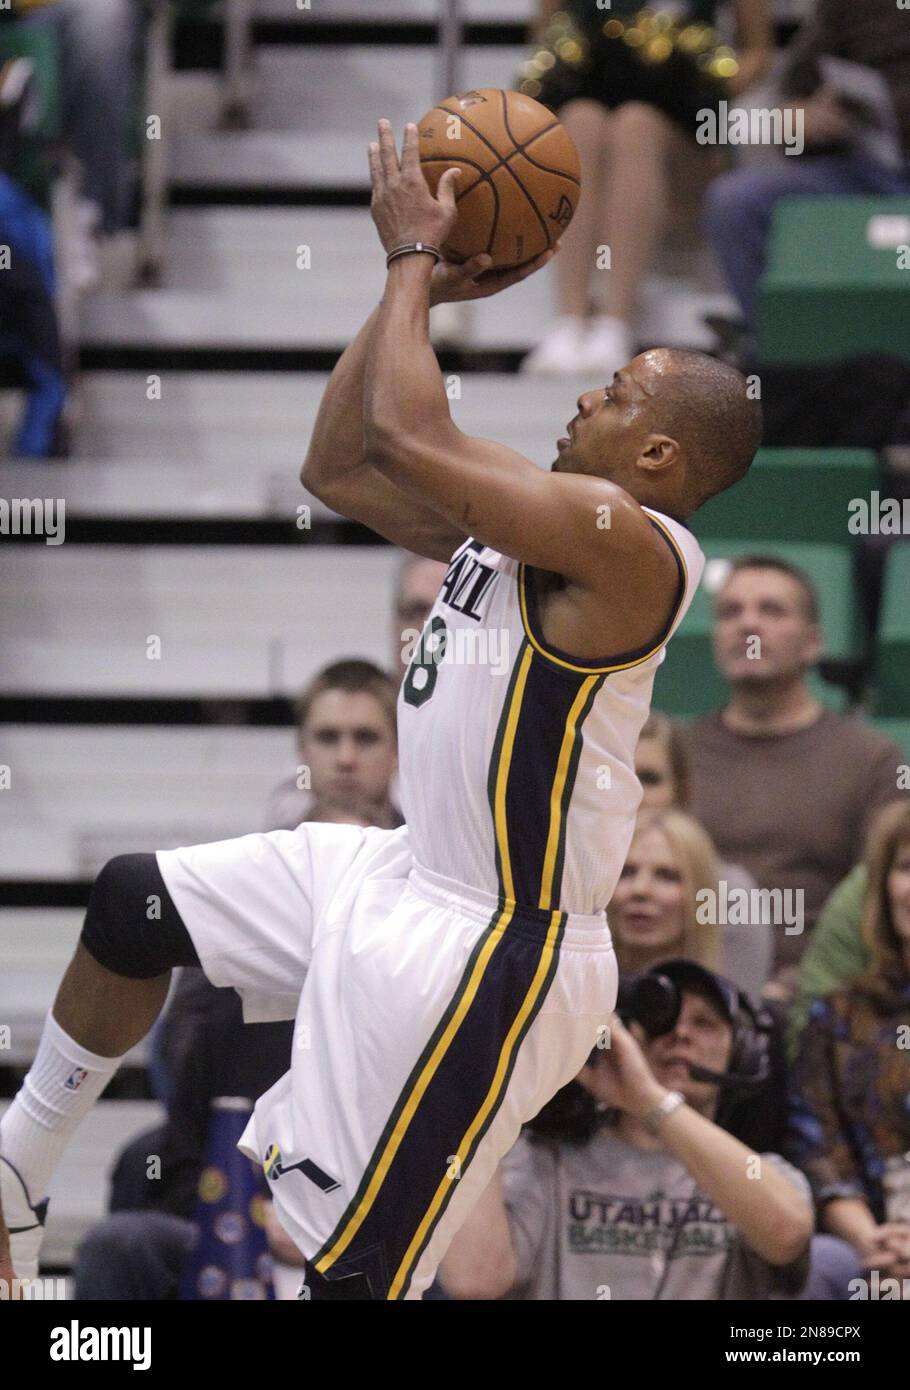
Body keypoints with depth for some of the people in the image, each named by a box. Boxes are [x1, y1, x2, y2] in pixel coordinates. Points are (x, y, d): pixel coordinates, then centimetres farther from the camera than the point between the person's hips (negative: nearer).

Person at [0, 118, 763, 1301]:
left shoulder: (628, 540, -22)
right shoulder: (520, 521, 8)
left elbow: (405, 434, -26)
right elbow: (339, 468, 14)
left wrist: (416, 256, -12)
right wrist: (420, 289, 6)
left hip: (491, 949, -11)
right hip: (410, 875, 11)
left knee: (350, 1266, -10)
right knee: (132, 904, 22)